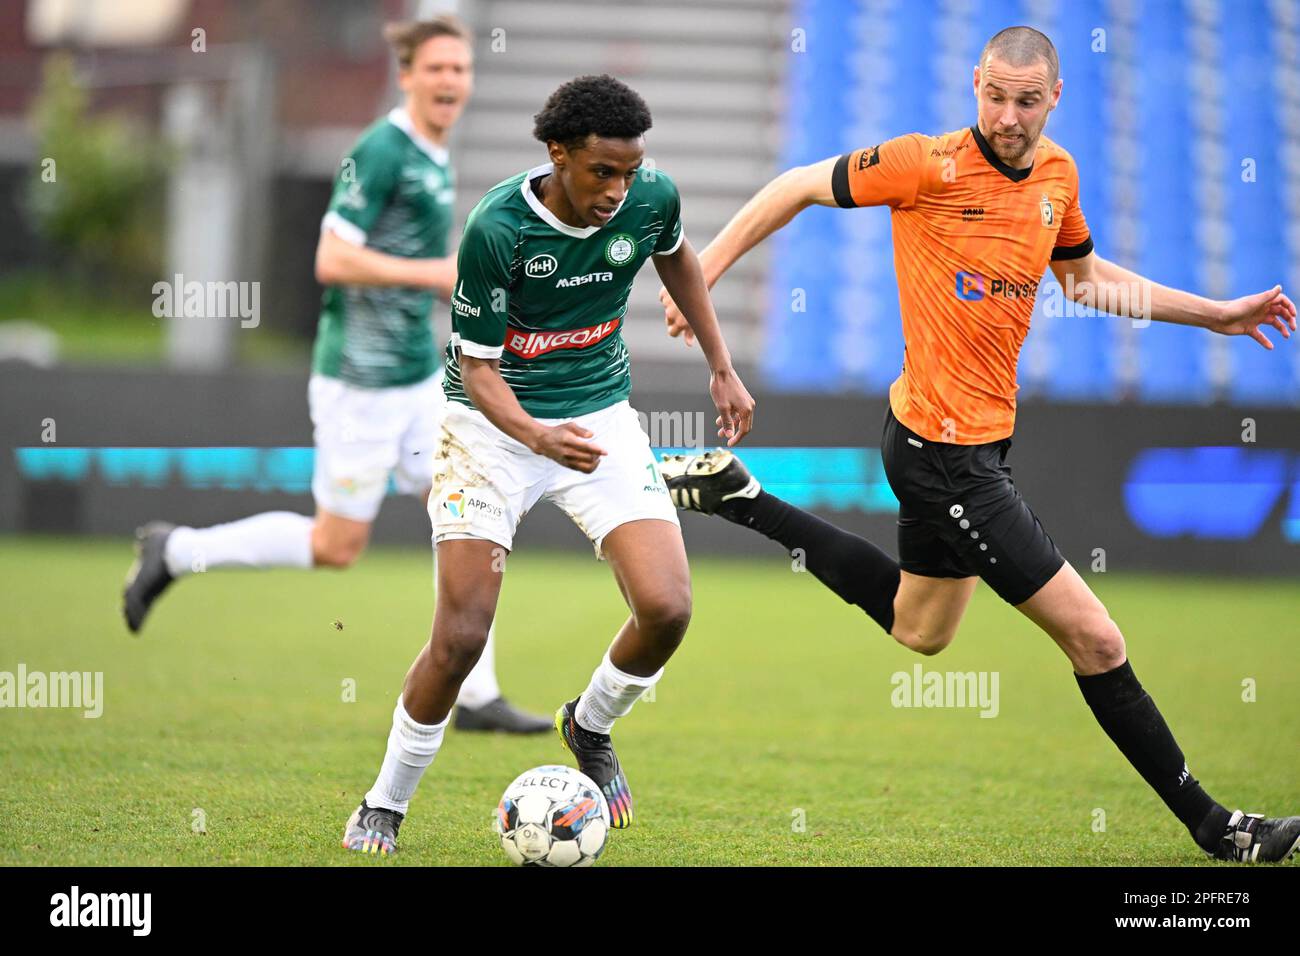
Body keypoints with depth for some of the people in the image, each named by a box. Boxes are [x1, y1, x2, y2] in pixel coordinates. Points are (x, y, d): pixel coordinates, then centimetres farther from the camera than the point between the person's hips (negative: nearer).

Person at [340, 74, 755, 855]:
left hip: (601, 415, 4)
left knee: (667, 608, -15)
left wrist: (722, 368, 15)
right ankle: (385, 805, 10)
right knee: (461, 637, -13)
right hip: (494, 422, -3)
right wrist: (536, 435, -36)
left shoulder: (652, 197, -11)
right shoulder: (497, 228, -24)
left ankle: (591, 727, 17)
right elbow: (477, 366, -17)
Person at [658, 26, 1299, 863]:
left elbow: (1086, 275, 23)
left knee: (918, 630, 29)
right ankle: (1211, 826, 3)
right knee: (1095, 640, -7)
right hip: (943, 446, -9)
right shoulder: (934, 166, -17)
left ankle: (737, 495, 34)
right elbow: (801, 187, -6)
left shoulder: (1058, 174, 5)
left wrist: (1218, 315, 21)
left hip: (980, 440, 9)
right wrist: (704, 269, -7)